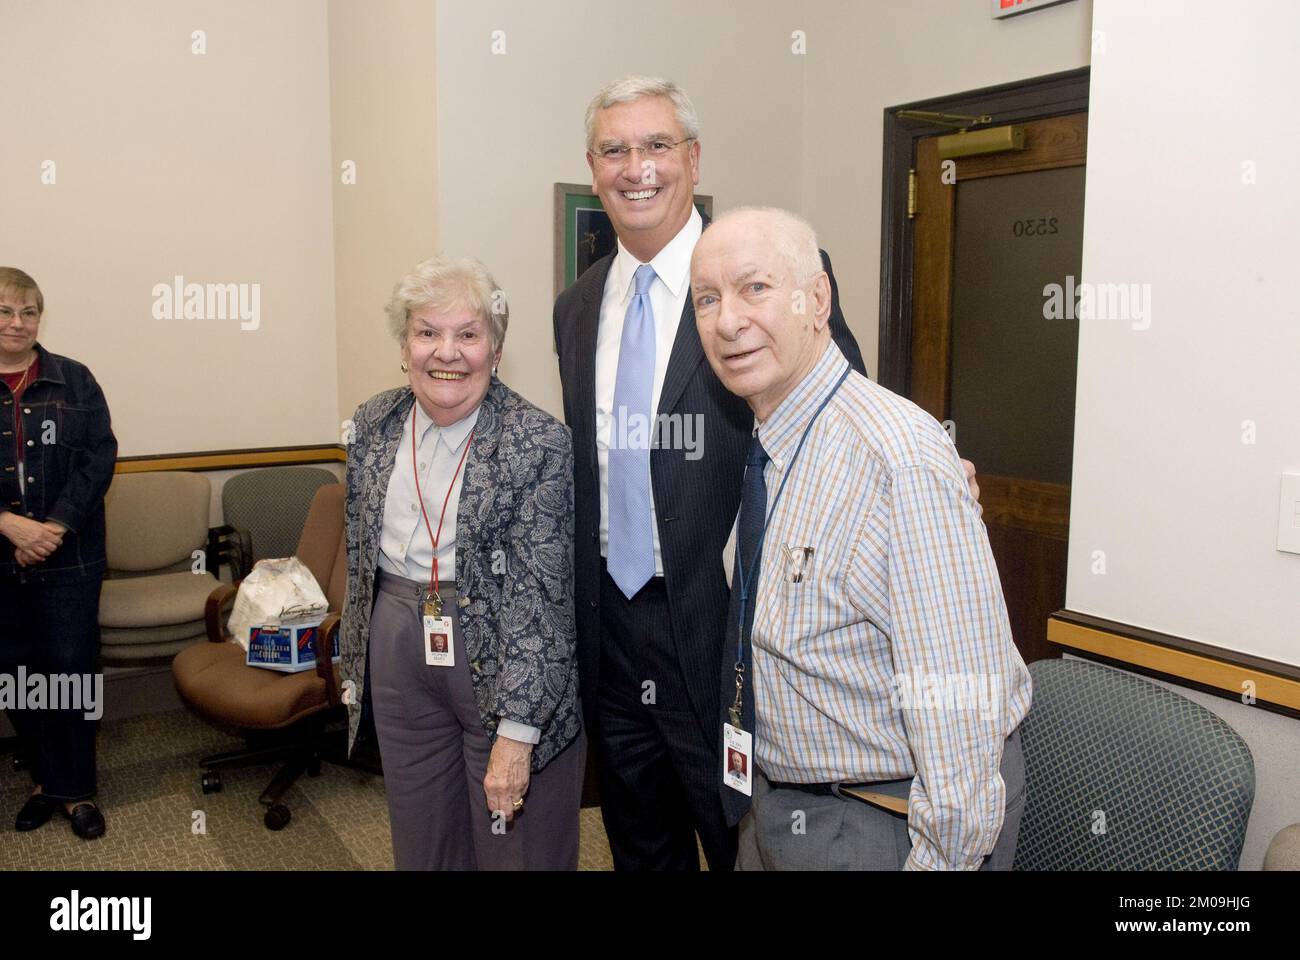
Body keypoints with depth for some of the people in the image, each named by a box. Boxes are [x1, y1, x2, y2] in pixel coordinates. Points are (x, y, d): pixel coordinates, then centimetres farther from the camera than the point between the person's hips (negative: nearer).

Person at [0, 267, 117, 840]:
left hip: (68, 558, -1)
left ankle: (77, 790, 15)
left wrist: (56, 526, -14)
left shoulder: (74, 381, 1)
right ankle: (46, 780, 27)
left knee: (71, 670, 2)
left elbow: (100, 459, -4)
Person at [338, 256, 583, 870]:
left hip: (505, 661, -5)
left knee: (518, 849, 11)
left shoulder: (539, 443, -17)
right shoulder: (374, 424, 1)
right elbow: (359, 555, 12)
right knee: (421, 847, 20)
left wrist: (516, 734, -21)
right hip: (399, 656, 5)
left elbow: (540, 595, -19)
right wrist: (353, 663, 14)